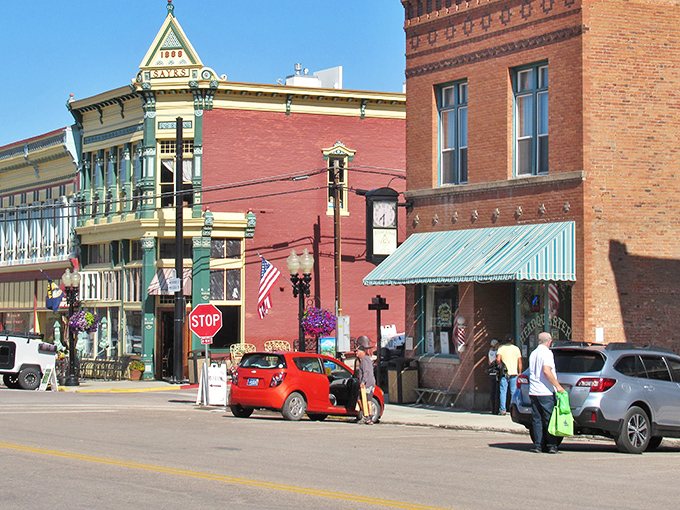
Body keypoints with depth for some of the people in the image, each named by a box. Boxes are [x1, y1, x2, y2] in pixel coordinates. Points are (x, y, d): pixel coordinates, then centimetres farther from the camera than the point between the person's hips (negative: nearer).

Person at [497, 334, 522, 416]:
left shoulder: (501, 348, 1)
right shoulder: (516, 349, 6)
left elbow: (498, 359, -11)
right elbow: (520, 362, 3)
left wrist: (499, 366, 7)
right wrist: (520, 373, 9)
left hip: (504, 373, -1)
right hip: (514, 373, 1)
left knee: (503, 391, 1)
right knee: (514, 392, 5)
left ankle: (503, 410, -5)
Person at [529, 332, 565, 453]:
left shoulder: (533, 353, 16)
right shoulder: (547, 353, -9)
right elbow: (546, 371, -22)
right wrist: (558, 386, -19)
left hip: (533, 392, 7)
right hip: (545, 393, -7)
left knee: (536, 419, 7)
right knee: (549, 420, -1)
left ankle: (538, 445, 4)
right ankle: (551, 446, 0)